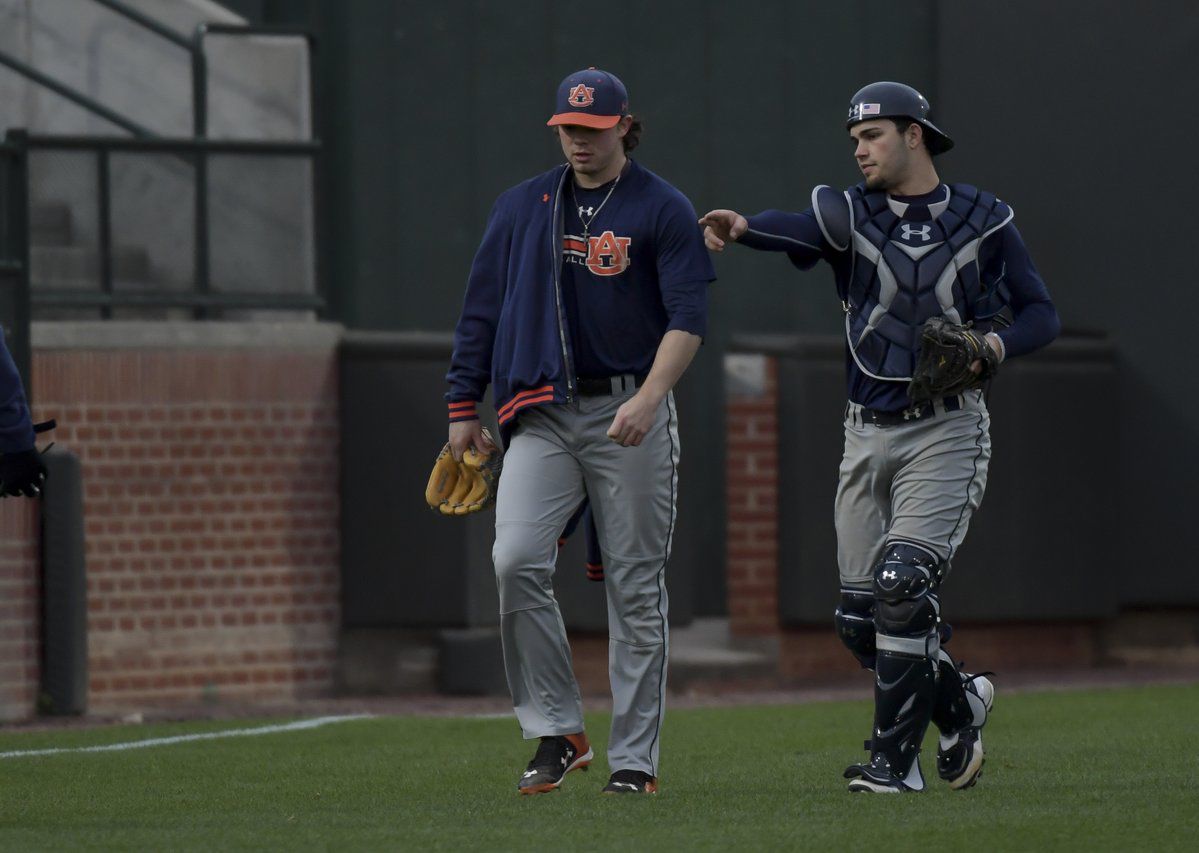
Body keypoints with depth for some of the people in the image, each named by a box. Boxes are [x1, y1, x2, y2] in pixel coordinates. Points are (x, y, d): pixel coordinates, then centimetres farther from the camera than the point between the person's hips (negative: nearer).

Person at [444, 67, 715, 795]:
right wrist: (464, 408, 10)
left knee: (636, 585, -1)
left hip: (630, 413, -3)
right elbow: (482, 310, 16)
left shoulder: (664, 210, 0)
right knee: (517, 562, -16)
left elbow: (688, 319, -8)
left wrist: (648, 401, -22)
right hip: (542, 416, 3)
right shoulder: (523, 208, 12)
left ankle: (635, 757, 5)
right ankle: (557, 734, -7)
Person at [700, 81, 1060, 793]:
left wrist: (992, 345, -16)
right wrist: (742, 228, -40)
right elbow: (797, 229, -17)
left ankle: (897, 759, -11)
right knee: (860, 618, 4)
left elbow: (1041, 313, 5)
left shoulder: (983, 220, 2)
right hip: (869, 435, 4)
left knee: (905, 583, -19)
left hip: (948, 432, -4)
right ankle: (959, 703, 29)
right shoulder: (850, 214, 4)